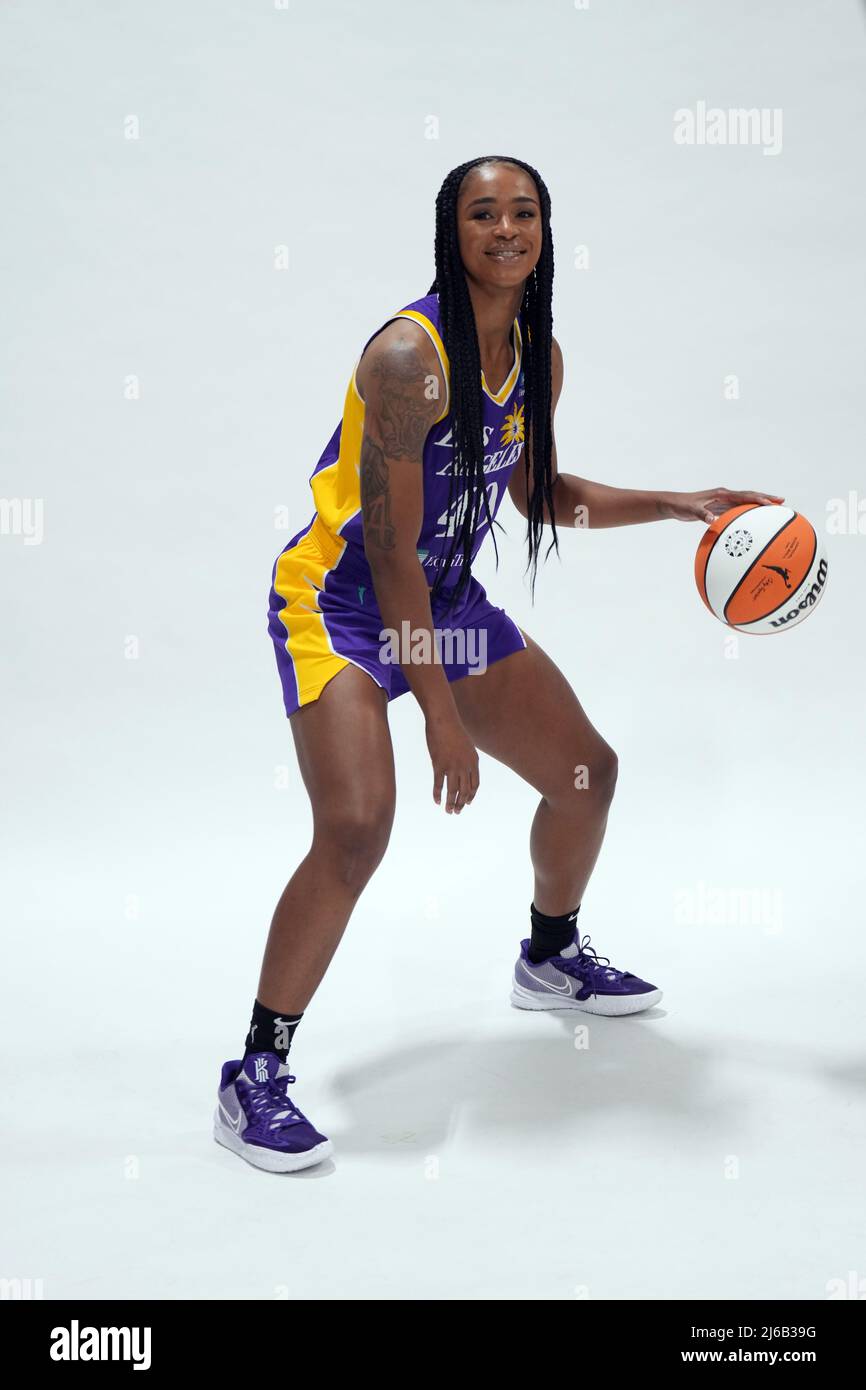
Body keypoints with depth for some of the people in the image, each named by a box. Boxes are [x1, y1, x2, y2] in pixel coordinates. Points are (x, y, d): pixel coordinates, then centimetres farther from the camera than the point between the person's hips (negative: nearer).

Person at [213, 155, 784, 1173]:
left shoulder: (538, 355, 2)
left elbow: (538, 495, 17)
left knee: (585, 771, 13)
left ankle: (551, 957, 41)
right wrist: (441, 714, -23)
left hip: (446, 598, 8)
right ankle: (254, 1076, -10)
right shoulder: (410, 354, -23)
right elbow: (390, 550, -24)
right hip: (341, 600, -8)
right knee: (357, 827, -26)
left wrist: (681, 506, 11)